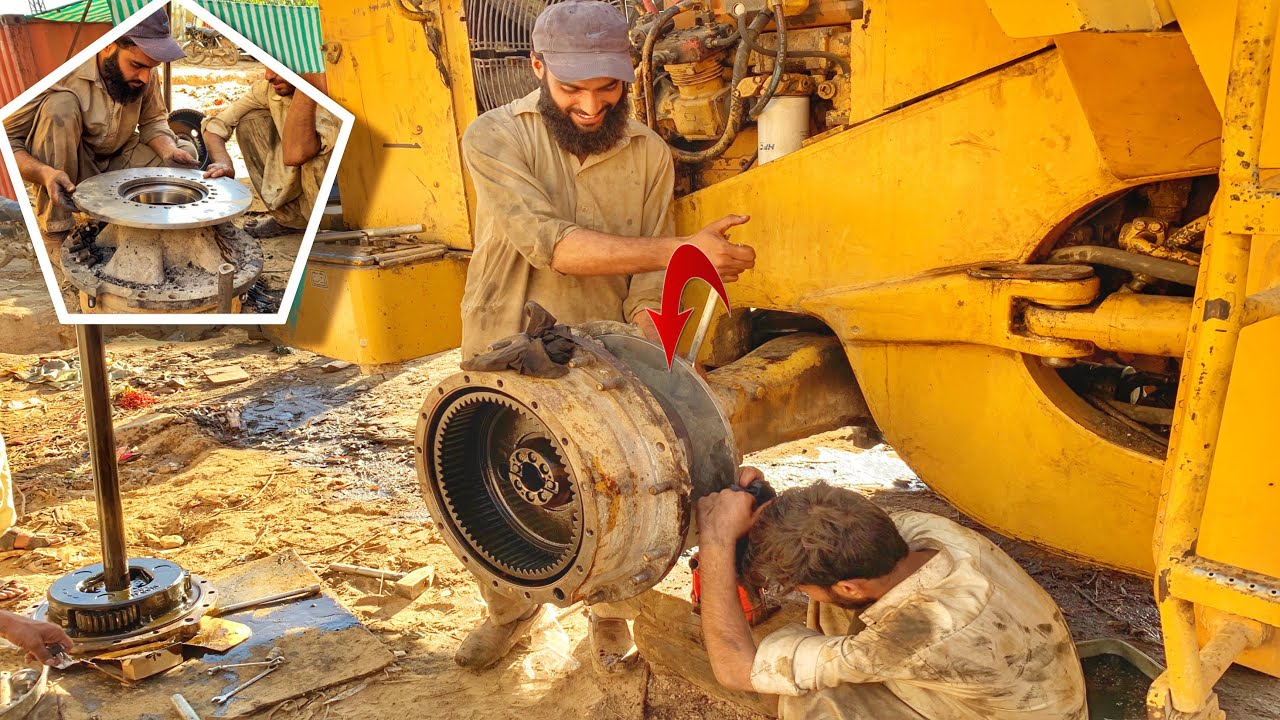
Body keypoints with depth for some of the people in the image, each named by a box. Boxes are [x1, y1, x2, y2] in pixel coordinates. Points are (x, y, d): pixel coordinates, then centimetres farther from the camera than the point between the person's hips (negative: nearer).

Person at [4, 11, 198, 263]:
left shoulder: (146, 77, -14)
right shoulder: (65, 78, -29)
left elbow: (153, 121, 3)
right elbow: (6, 139, -24)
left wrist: (167, 149, -20)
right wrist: (45, 173, -42)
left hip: (116, 163, 4)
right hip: (69, 180, -4)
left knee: (185, 152, -11)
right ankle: (54, 233, -22)